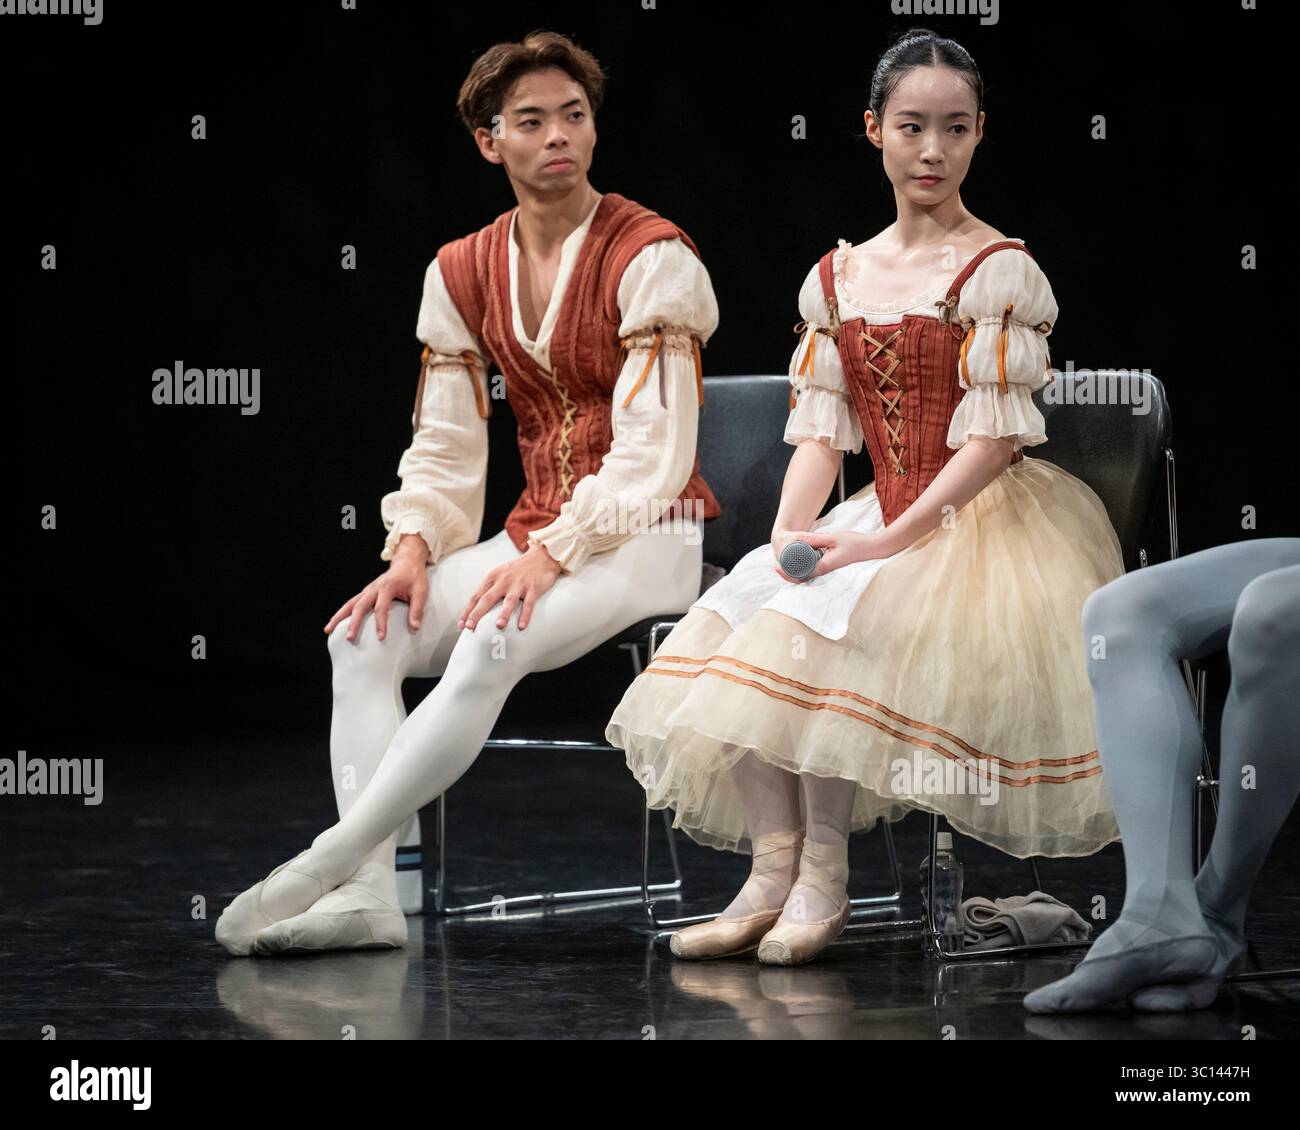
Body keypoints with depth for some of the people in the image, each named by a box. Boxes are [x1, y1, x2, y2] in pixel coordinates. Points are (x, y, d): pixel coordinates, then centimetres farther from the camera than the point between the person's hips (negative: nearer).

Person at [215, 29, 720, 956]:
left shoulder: (651, 256, -9)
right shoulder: (463, 273, 10)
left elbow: (652, 451, -16)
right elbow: (445, 447, 10)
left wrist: (552, 553, -25)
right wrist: (413, 550, -8)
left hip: (645, 534, -6)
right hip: (538, 531, 6)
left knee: (492, 643, -33)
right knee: (365, 634, -19)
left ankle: (326, 866, -31)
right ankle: (369, 893, -27)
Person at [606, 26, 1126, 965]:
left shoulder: (999, 272, -6)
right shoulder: (836, 281, 12)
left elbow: (993, 438, -13)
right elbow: (820, 430, 8)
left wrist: (889, 542, -21)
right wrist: (789, 538, -11)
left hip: (987, 519, -6)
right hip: (883, 518, 6)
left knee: (814, 627, -30)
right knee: (729, 618, -18)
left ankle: (824, 878, -19)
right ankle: (771, 873, -17)